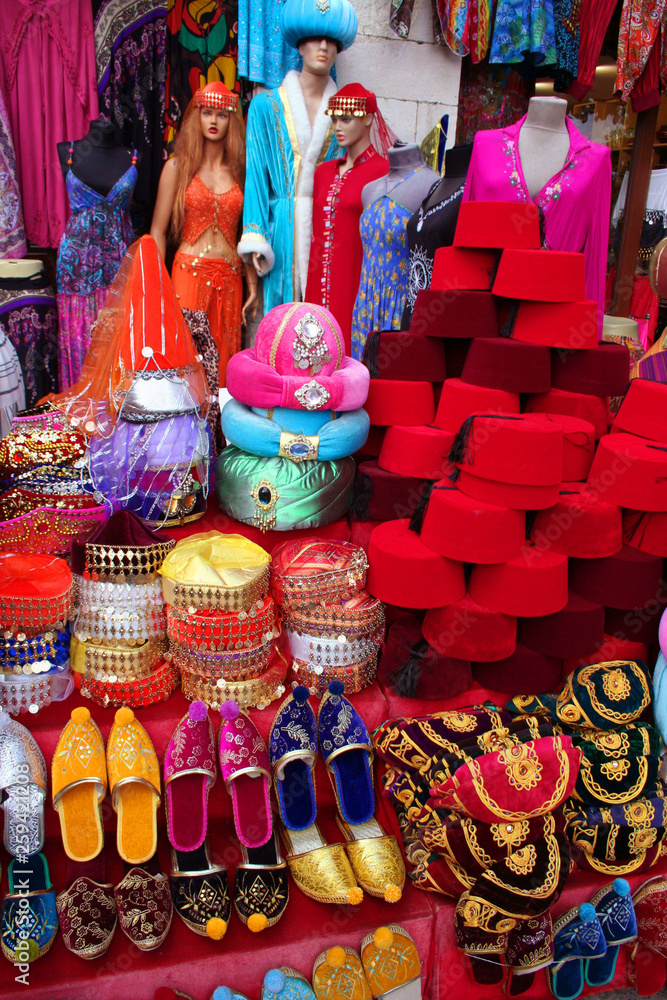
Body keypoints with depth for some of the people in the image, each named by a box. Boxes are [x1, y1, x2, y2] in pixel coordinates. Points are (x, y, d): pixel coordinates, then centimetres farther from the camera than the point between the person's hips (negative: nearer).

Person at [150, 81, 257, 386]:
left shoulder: (239, 170, 13)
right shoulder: (177, 167, 6)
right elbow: (158, 231, 3)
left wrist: (253, 285, 8)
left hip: (230, 278, 3)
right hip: (189, 273, -2)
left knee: (224, 357, 3)